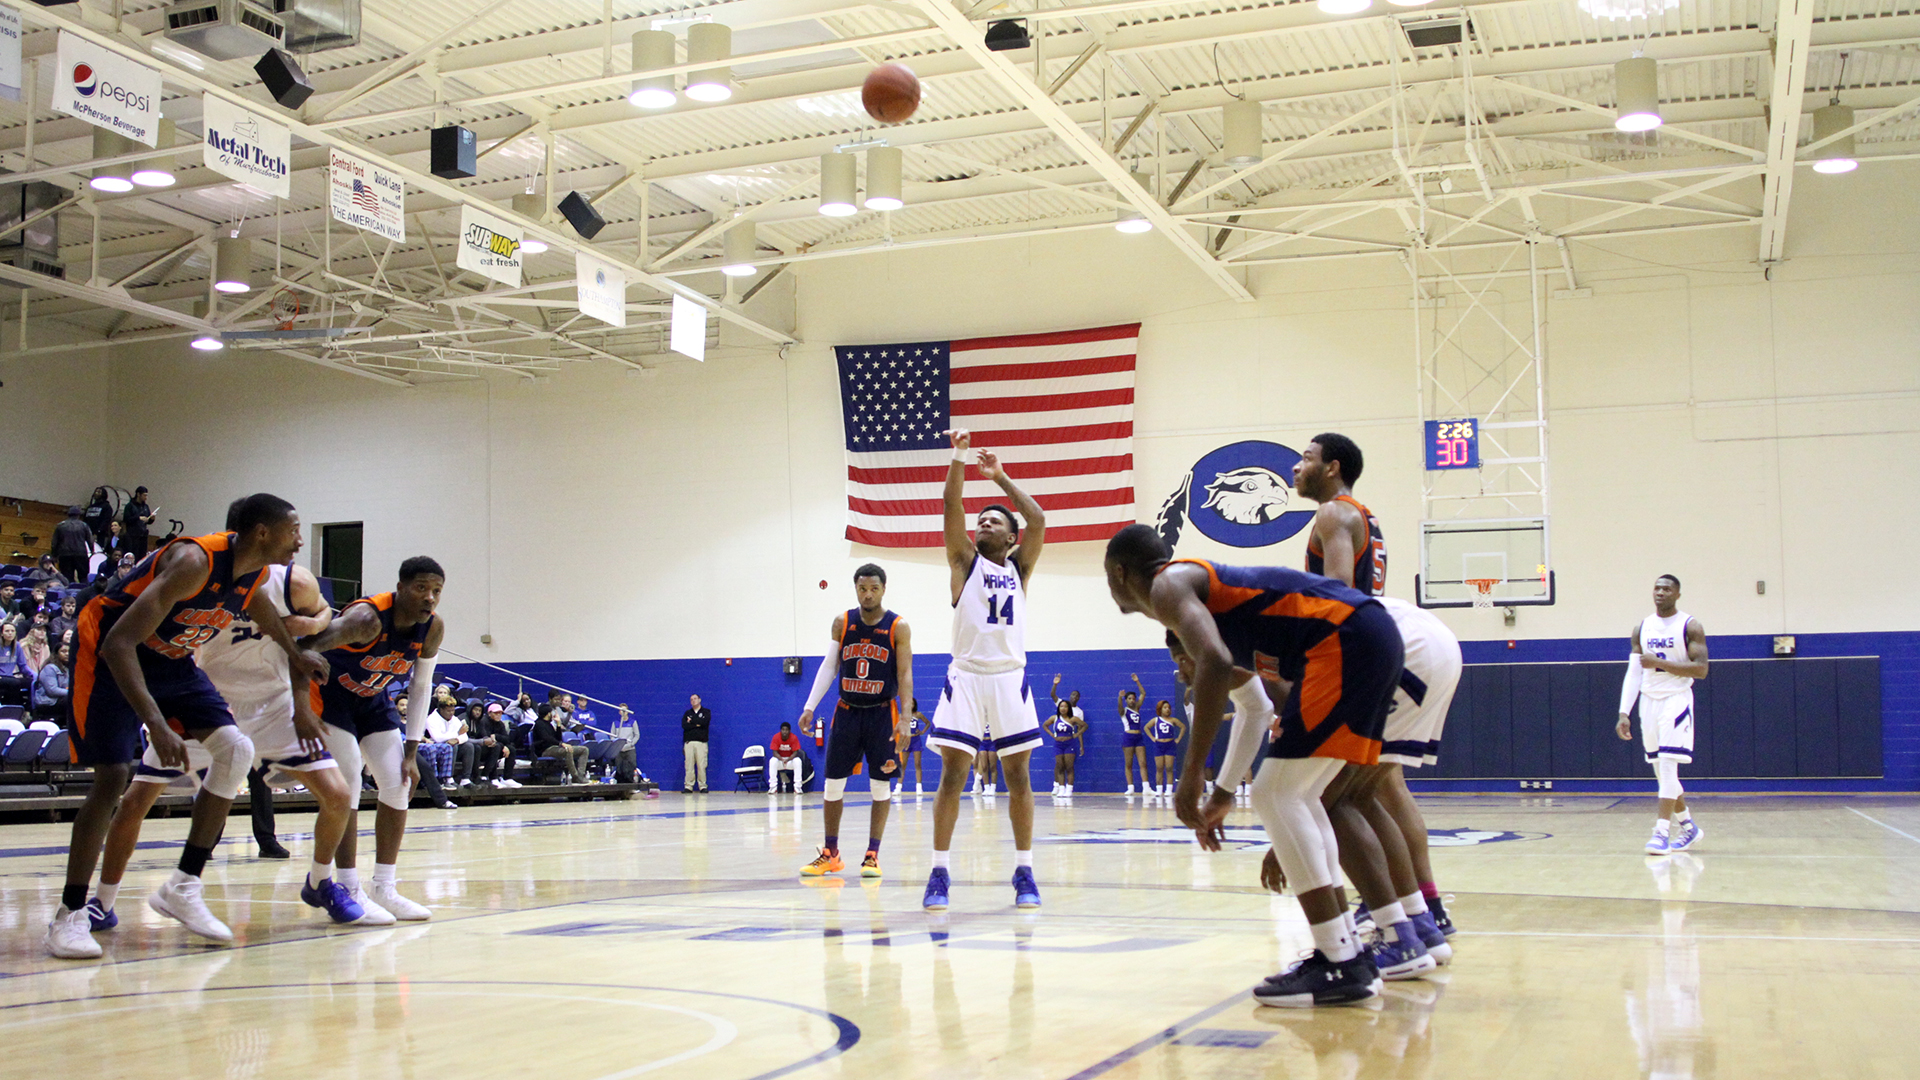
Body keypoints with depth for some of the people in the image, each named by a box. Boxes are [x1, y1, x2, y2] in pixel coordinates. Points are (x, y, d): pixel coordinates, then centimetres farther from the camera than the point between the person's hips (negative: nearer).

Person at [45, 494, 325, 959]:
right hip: (109, 657, -8)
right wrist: (157, 725, -46)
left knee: (236, 749, -7)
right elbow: (119, 644, -38)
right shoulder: (195, 561, -33)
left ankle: (183, 888, -1)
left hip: (171, 660, 8)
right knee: (113, 776, -17)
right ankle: (69, 915, -4)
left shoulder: (256, 571, -8)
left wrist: (294, 653, 32)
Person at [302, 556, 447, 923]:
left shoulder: (433, 628, -13)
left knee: (399, 786, 2)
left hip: (373, 699, 7)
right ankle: (349, 891, -11)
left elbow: (420, 687, -1)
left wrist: (411, 752, -4)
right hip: (330, 694, -7)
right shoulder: (367, 618, -34)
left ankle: (385, 888, 12)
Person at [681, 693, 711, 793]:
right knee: (689, 766, -4)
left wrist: (691, 721, 0)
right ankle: (688, 787, -2)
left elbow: (704, 722, -9)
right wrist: (697, 724, -7)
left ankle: (702, 786, -2)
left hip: (701, 742, -2)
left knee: (701, 766, -7)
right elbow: (684, 725, 0)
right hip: (689, 742, 2)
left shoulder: (706, 712, 11)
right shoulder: (687, 713, 17)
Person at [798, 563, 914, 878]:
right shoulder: (842, 622, 1)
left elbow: (905, 675, -10)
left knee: (881, 785, -1)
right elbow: (829, 666, 6)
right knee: (833, 783, 4)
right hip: (847, 711, 3)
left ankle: (872, 855, 7)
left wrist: (904, 720, -19)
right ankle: (830, 854, 15)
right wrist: (810, 706, -1)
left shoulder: (898, 627, -8)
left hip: (882, 713, -3)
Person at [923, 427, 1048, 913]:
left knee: (1018, 775, 2)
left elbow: (1038, 520, 1)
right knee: (952, 774, -4)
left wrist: (1000, 477, 7)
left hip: (1010, 677, 2)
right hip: (966, 676, -1)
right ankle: (939, 873, 1)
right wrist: (959, 456, -11)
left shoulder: (1019, 566, 13)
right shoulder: (964, 560, 10)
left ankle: (1024, 873, 8)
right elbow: (951, 508, -3)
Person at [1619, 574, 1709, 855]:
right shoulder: (1642, 628, 9)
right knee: (1660, 769, 10)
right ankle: (1689, 827, 24)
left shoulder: (1690, 626, -5)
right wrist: (1624, 713, 2)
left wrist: (1660, 663, -20)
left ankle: (1662, 832, -13)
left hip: (1676, 700, -6)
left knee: (1668, 765, -14)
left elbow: (1701, 669, -13)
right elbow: (1633, 672, 8)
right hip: (1649, 702, 6)